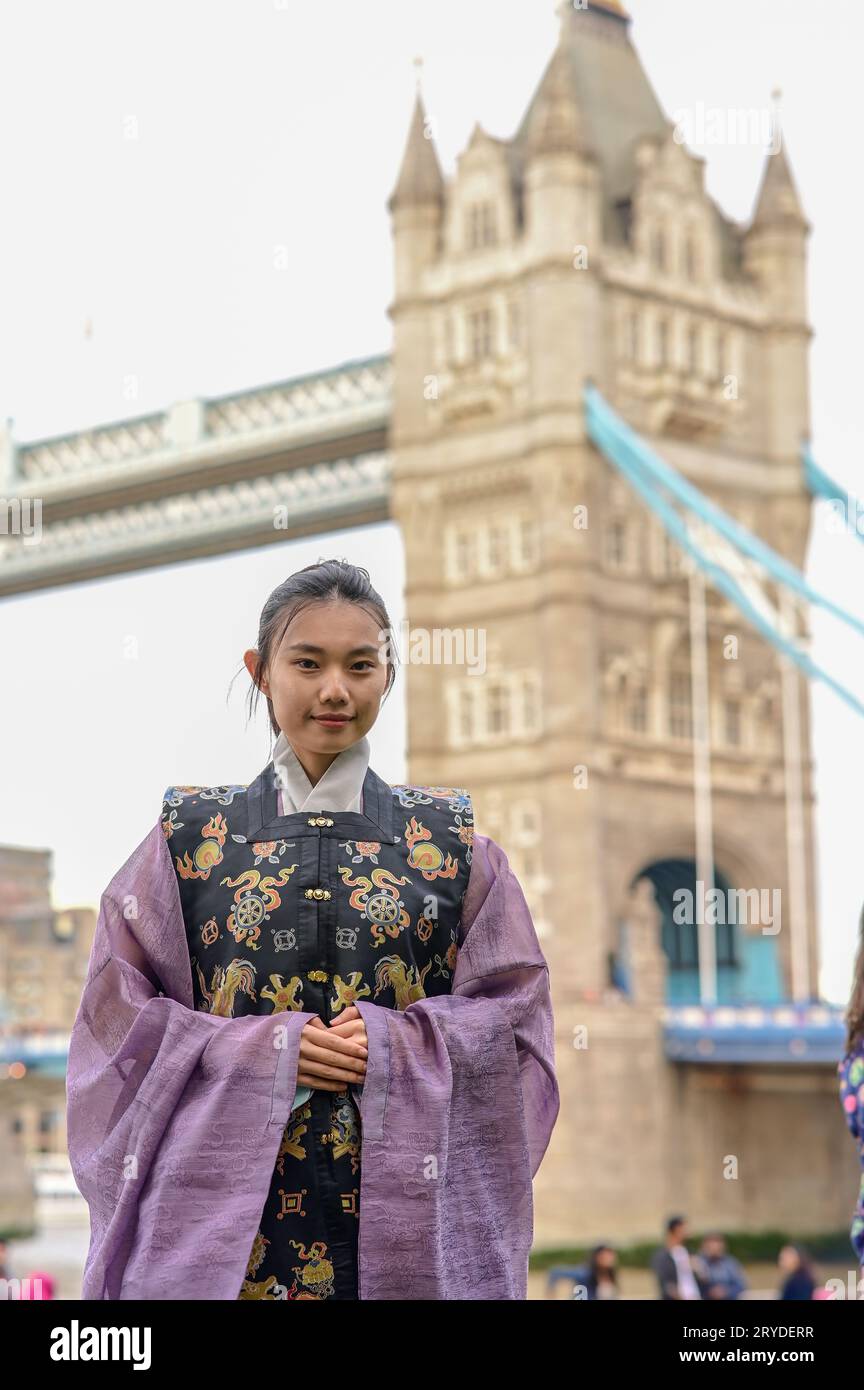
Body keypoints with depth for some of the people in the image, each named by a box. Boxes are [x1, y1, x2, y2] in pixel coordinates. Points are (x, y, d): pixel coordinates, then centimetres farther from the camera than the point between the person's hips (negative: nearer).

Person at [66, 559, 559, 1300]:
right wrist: (262, 1048, -12)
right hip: (226, 1202, 0)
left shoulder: (450, 841, 8)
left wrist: (397, 1044, -12)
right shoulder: (189, 836, 6)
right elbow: (119, 1017, 2)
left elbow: (514, 1013, 4)